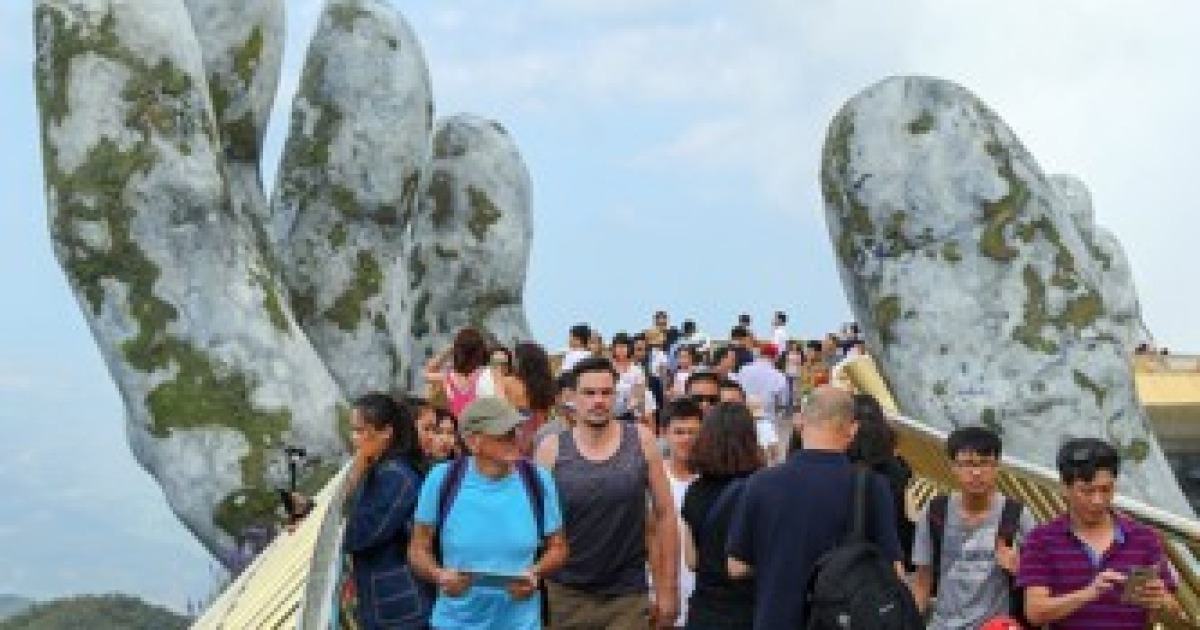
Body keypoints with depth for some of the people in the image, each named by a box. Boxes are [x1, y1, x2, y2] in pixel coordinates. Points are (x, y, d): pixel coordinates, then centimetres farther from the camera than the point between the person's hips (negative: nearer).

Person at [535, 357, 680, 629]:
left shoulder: (641, 441, -2)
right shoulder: (552, 450, -3)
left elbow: (665, 515, 2)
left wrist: (668, 588, 1)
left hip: (628, 595, 0)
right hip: (566, 594, 0)